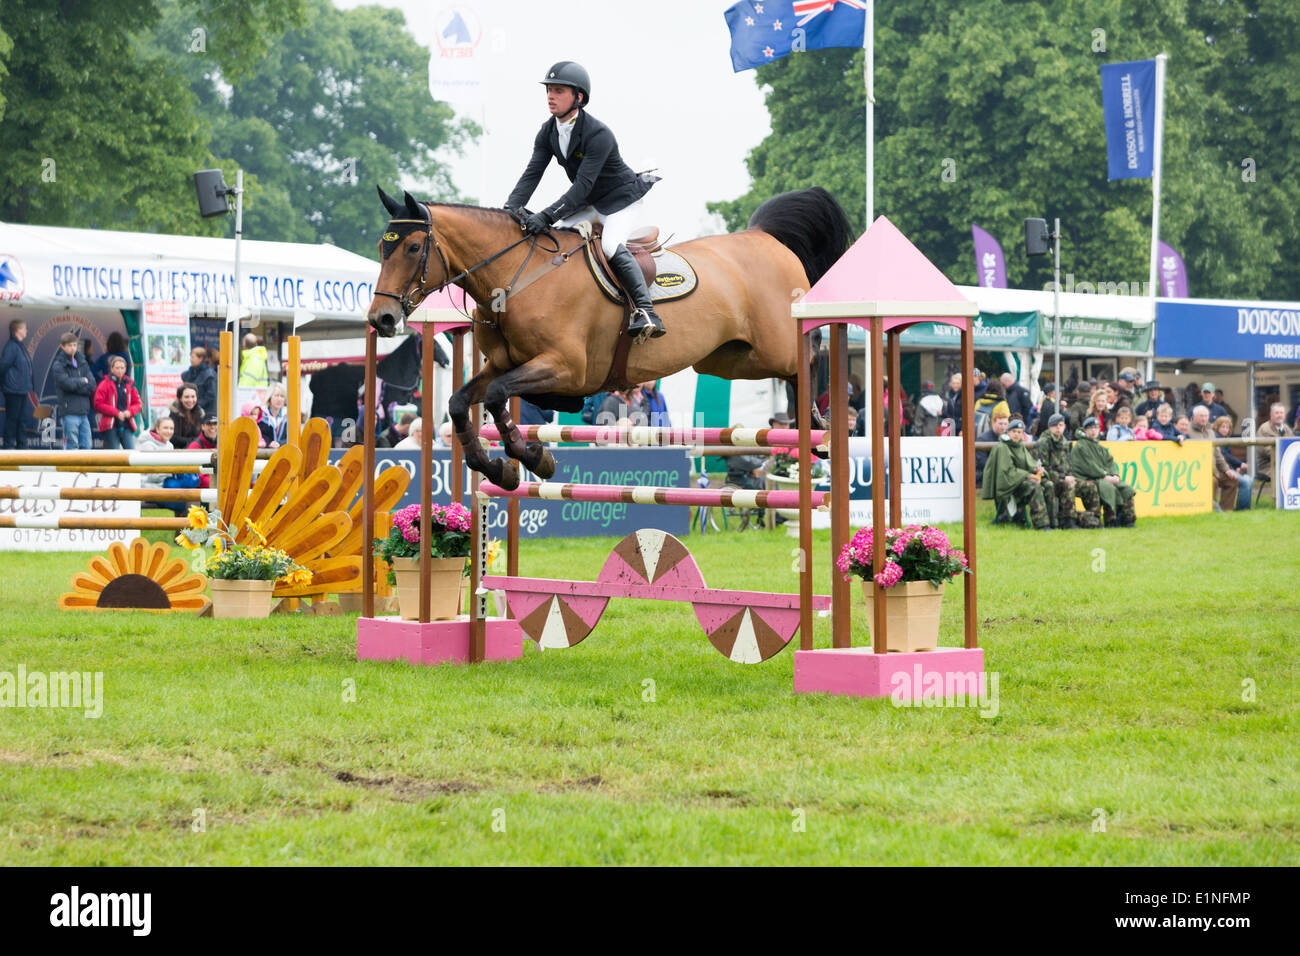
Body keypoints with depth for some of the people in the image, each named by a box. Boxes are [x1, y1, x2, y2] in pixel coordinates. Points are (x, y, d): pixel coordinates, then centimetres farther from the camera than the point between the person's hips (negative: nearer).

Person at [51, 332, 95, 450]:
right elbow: (67, 383, -17)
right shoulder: (58, 365, -2)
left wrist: (75, 384, -8)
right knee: (72, 446, -6)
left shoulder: (82, 363, 14)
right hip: (69, 412, -6)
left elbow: (92, 385, 5)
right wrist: (82, 381, -2)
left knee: (86, 445, 4)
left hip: (83, 412, 6)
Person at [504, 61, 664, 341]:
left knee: (611, 246, -32)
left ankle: (646, 313, -37)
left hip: (624, 202, -9)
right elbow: (532, 173, -10)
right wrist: (513, 206, -29)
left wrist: (547, 216, -44)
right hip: (590, 206, 9)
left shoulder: (599, 135, -28)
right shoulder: (548, 132, -4)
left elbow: (583, 184, -35)